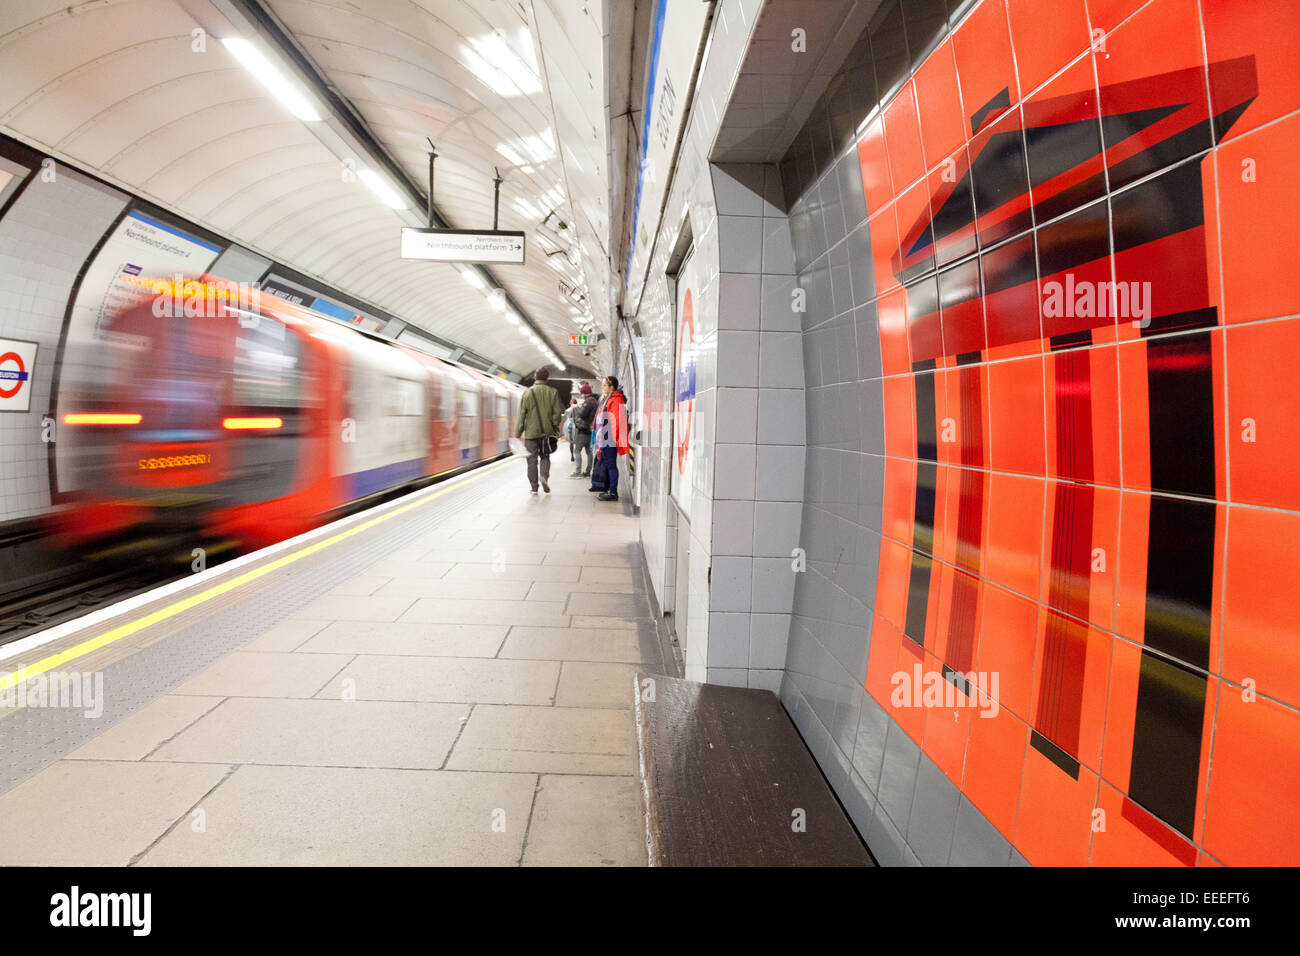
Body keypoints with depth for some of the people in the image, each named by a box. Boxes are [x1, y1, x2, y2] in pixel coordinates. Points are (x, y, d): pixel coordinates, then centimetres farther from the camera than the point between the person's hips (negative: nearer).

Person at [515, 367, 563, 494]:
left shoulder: (527, 393, -1)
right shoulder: (553, 392, -2)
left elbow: (521, 415, -2)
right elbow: (557, 414, -4)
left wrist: (518, 433, 2)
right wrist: (554, 426, 13)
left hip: (531, 432, 0)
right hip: (546, 432, 1)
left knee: (532, 460, 7)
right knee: (545, 456, 16)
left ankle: (534, 487, 7)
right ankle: (544, 476, -10)